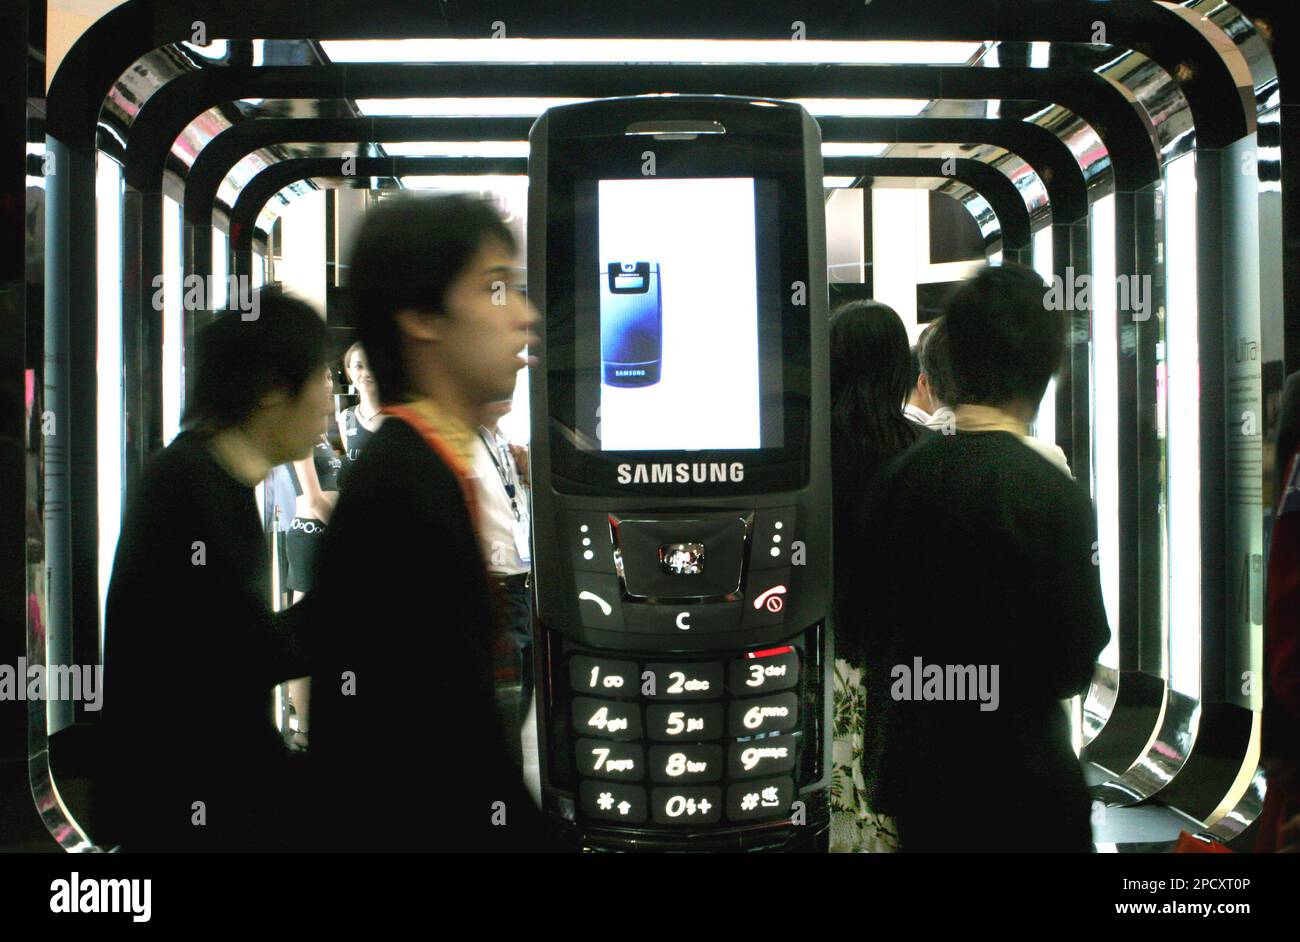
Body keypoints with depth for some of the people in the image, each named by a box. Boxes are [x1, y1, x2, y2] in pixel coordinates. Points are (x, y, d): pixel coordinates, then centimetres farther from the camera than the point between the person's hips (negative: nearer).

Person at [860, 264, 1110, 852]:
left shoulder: (902, 474, -2)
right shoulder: (1054, 494, -17)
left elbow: (876, 618, 5)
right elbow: (1076, 659, -12)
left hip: (915, 775, 5)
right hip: (1019, 782, -5)